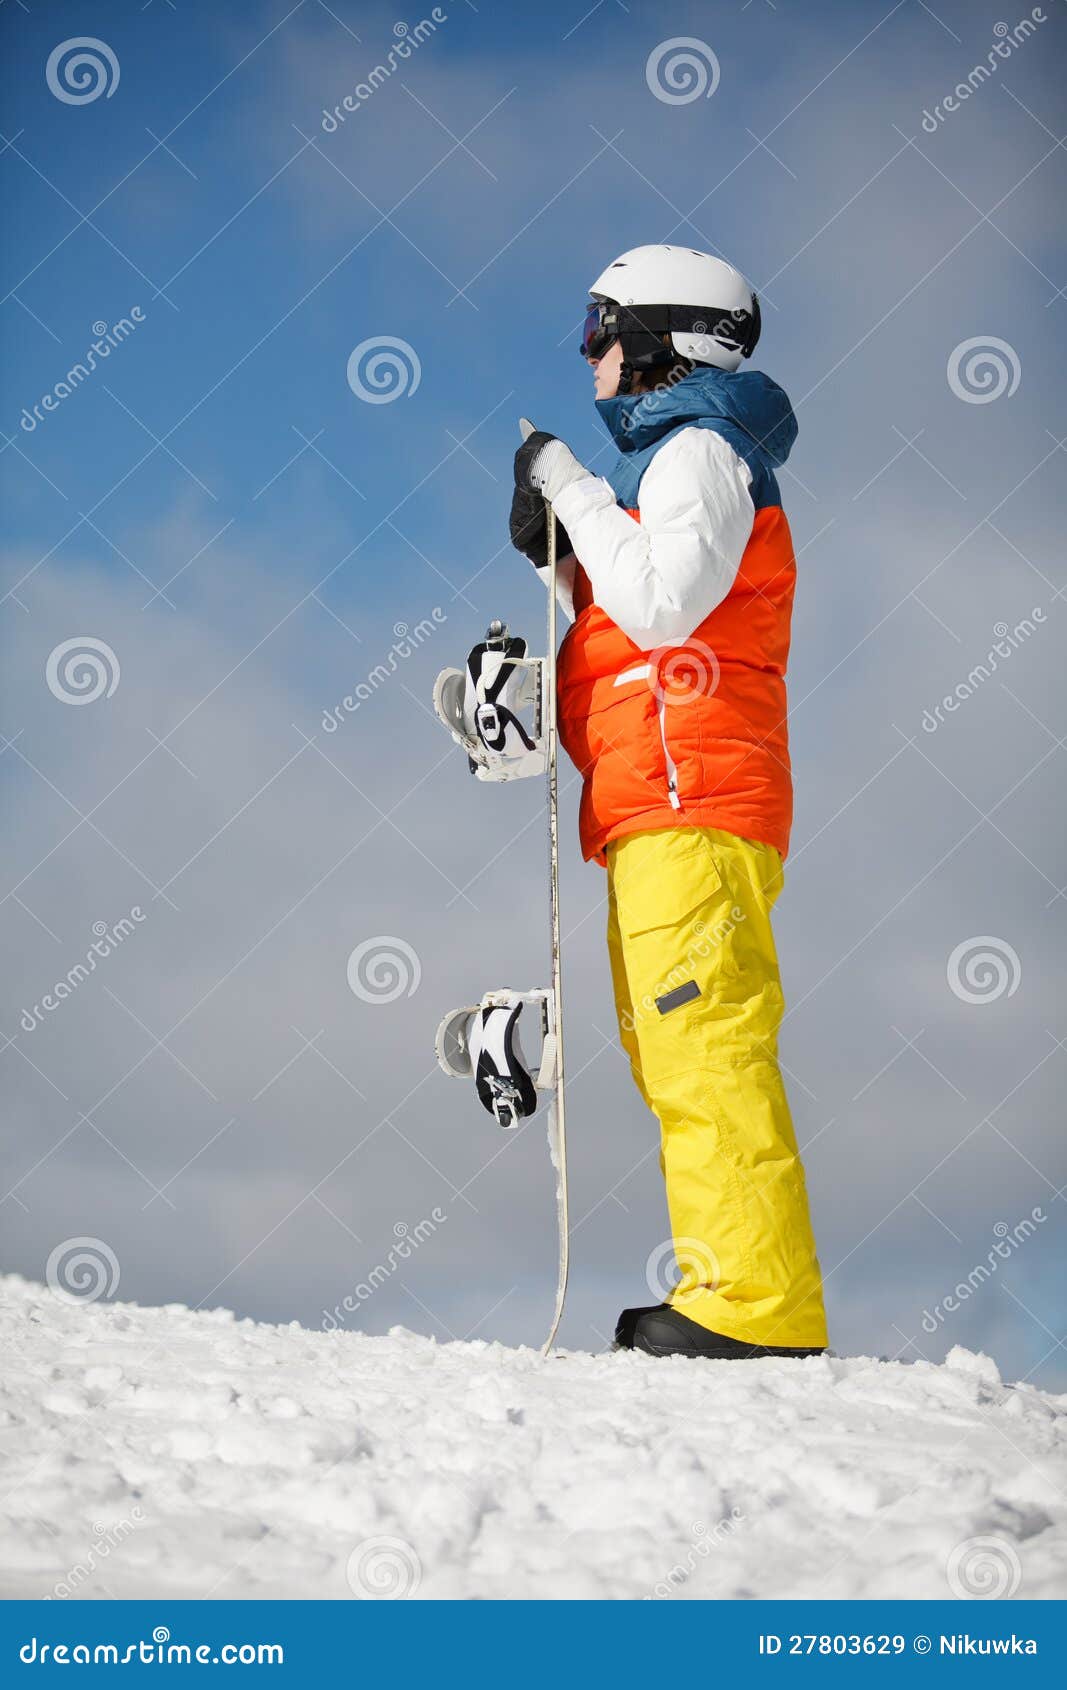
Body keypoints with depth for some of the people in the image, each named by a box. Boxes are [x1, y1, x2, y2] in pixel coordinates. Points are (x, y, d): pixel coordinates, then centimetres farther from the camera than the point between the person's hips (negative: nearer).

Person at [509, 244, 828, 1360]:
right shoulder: (670, 454, 27)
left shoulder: (697, 450, -4)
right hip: (657, 813, 11)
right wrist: (553, 547, 14)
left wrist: (573, 491, -8)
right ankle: (727, 1295, 7)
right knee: (673, 1057, 8)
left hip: (692, 803, -11)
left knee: (704, 1054, -16)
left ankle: (758, 1306, -19)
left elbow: (661, 605, -18)